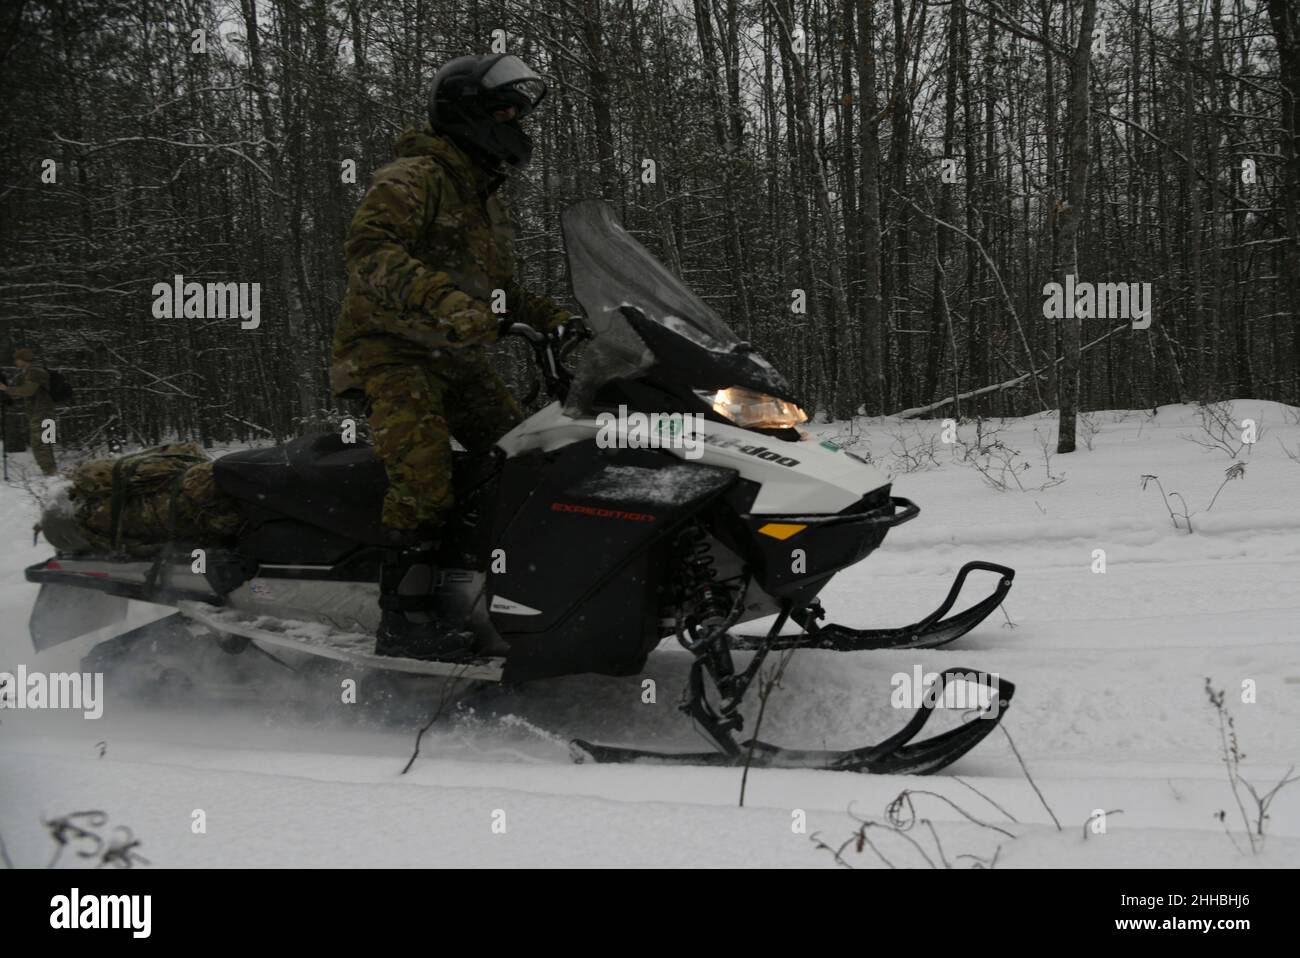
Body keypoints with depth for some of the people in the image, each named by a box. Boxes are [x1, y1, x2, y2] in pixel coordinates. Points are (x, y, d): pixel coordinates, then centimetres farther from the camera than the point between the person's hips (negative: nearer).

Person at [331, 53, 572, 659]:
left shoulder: (487, 200, 21)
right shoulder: (414, 178, -9)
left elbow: (499, 289, 31)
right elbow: (370, 251, -25)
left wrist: (552, 318, 14)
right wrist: (441, 300, -39)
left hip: (456, 358, 9)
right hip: (391, 352, -9)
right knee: (424, 472, -27)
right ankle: (403, 620, -24)